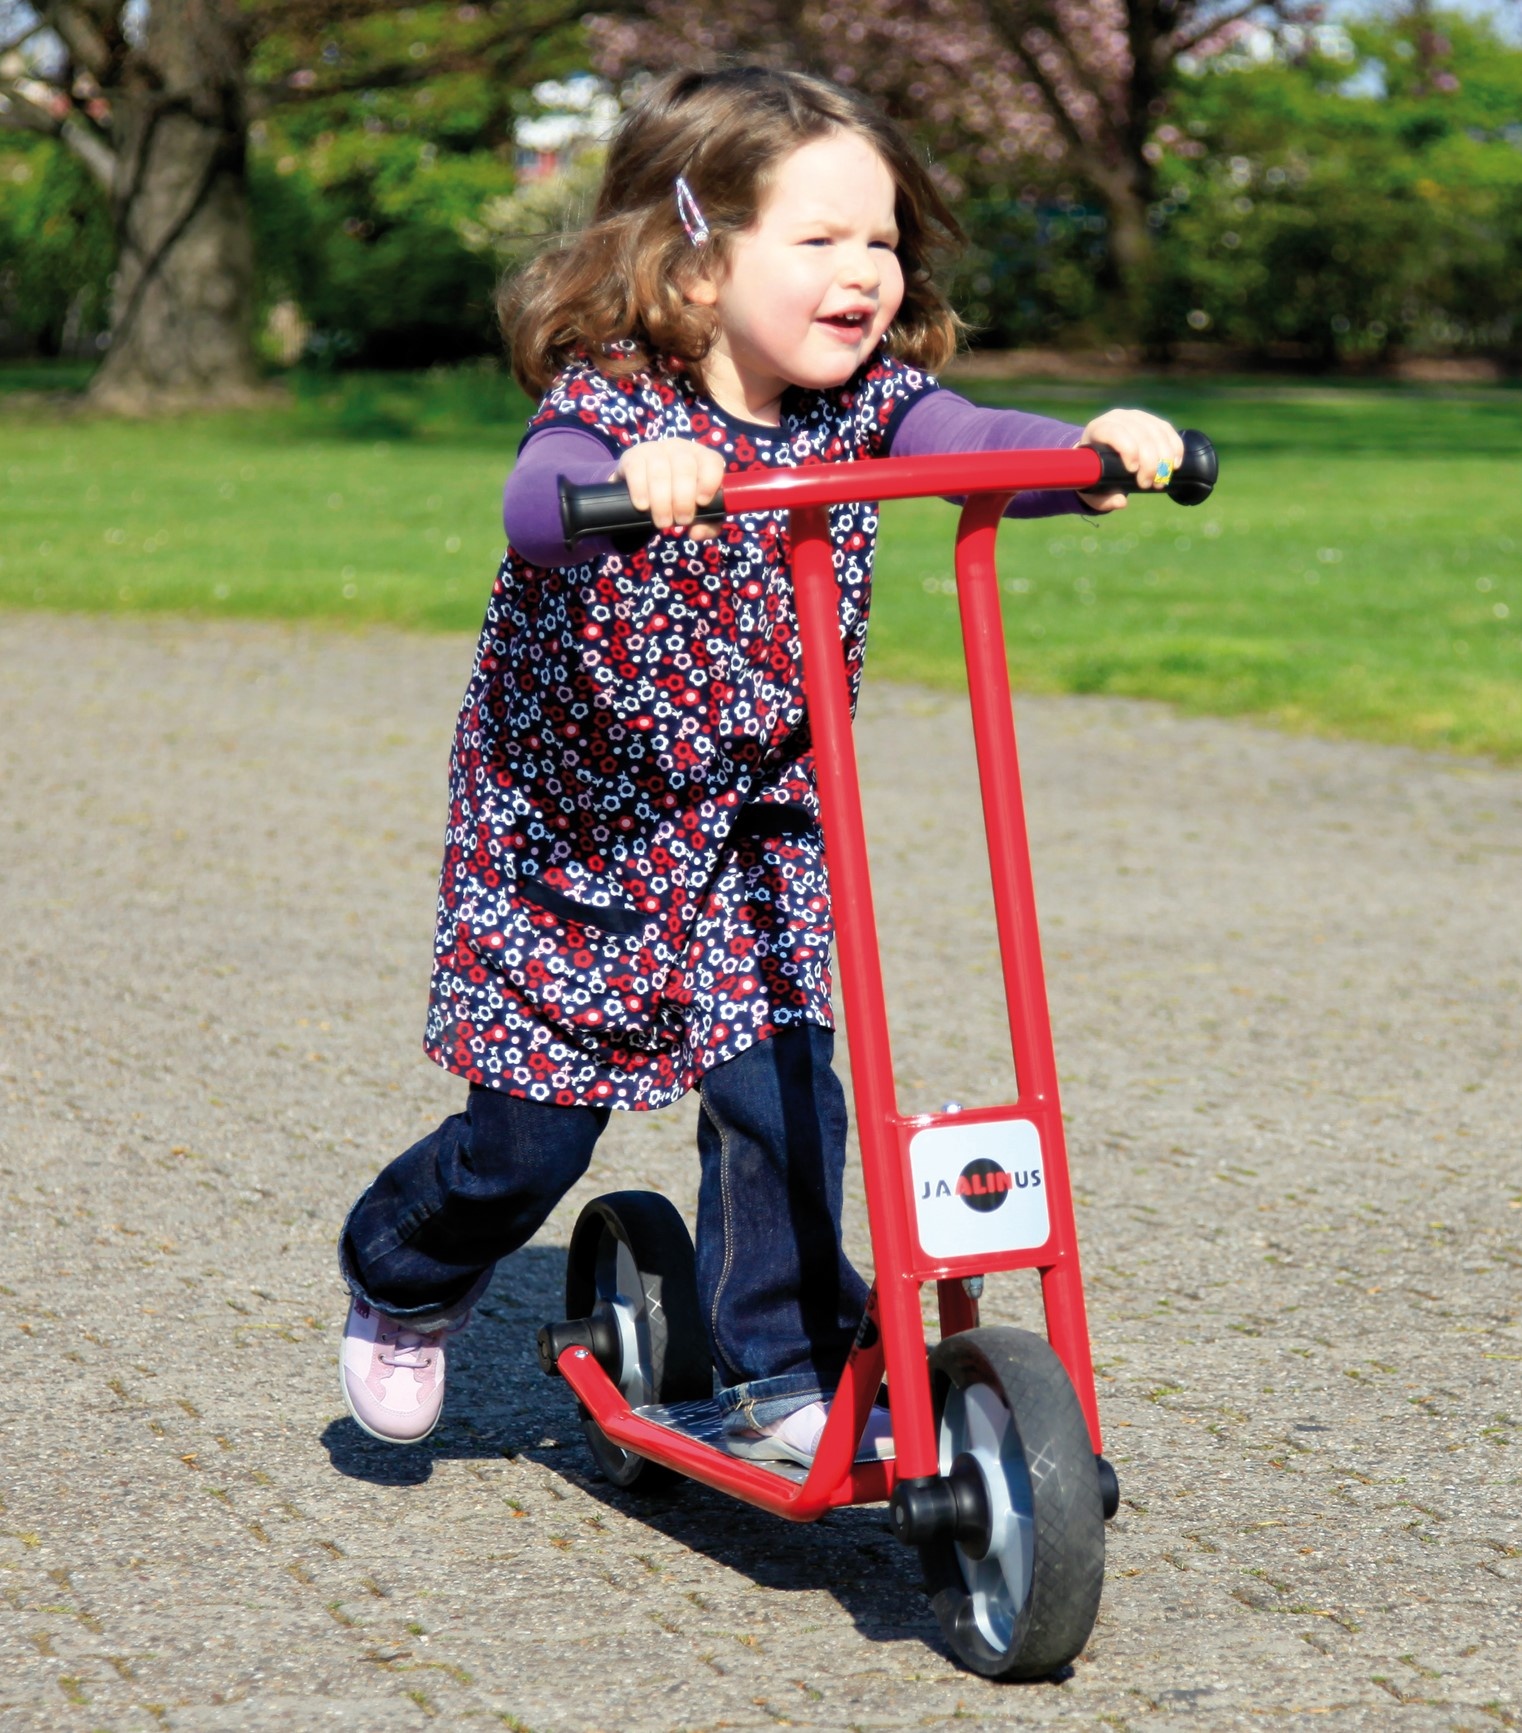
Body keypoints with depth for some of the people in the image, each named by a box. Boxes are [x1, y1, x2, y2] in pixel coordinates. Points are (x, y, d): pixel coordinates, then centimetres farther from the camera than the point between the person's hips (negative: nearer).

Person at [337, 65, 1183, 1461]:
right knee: (529, 1136, 5)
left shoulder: (863, 398, -9)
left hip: (755, 833, 4)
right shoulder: (611, 400, -22)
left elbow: (965, 442, -27)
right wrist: (627, 480, -66)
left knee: (780, 1094, -10)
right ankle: (402, 1287, 36)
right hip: (569, 829, -4)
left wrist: (1091, 451, -49)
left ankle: (785, 1379, 6)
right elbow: (537, 506, -43)